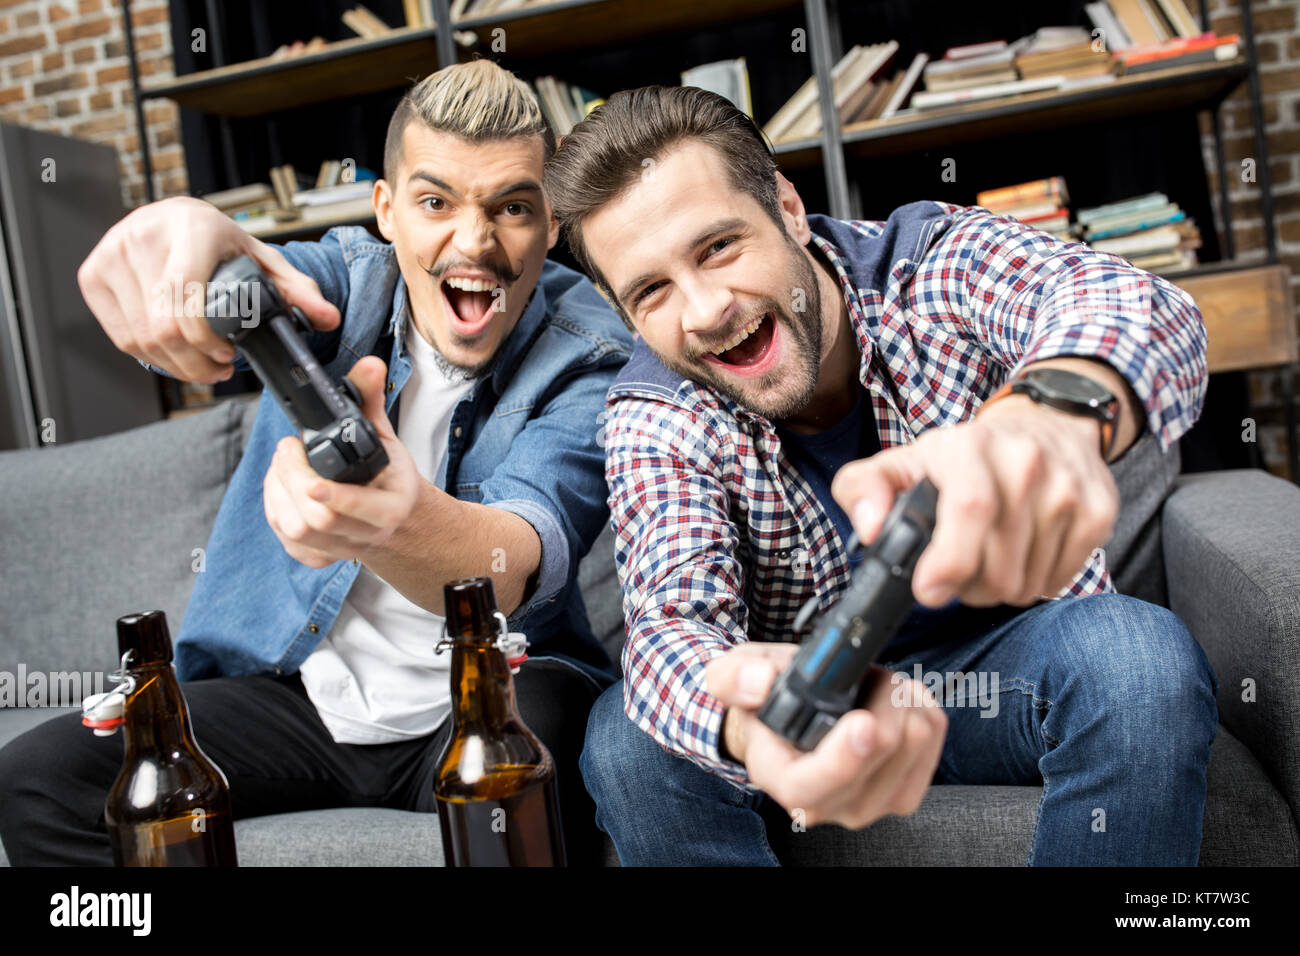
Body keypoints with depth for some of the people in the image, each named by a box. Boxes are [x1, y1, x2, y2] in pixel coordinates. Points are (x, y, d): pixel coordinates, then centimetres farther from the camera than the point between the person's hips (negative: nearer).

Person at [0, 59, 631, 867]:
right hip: (299, 689, 4)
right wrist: (180, 228, -51)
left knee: (534, 735, -37)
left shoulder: (591, 353, -13)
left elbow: (533, 553, -32)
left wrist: (401, 523, -55)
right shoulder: (343, 281, -3)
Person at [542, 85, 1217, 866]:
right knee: (629, 740, -26)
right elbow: (673, 621, -29)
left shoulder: (935, 259, -17)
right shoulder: (654, 419, -14)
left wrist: (1056, 411, -63)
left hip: (1014, 660, 0)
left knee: (1142, 658, -32)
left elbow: (1129, 301, -37)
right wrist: (750, 724, -55)